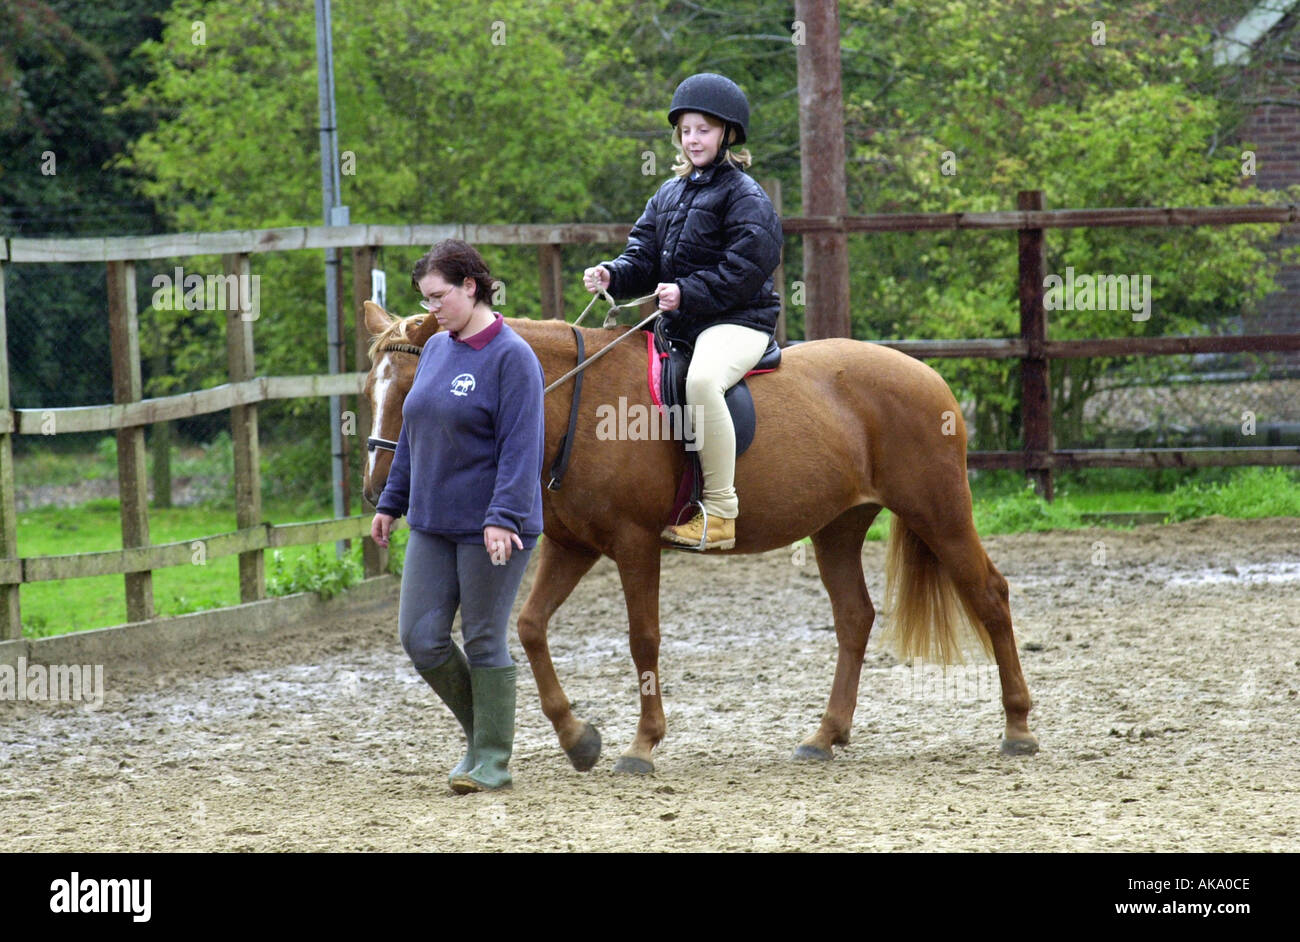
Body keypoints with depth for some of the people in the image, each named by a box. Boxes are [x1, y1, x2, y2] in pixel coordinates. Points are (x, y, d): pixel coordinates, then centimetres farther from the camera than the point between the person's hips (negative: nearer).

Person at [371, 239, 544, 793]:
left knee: (484, 641, 0)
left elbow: (520, 447, -18)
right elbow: (413, 435, 20)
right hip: (433, 526, 7)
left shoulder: (511, 357, -12)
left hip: (490, 532, -7)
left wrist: (503, 517, -26)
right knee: (420, 638, 3)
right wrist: (392, 501, 20)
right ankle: (479, 731, 22)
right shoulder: (436, 350, 11)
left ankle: (493, 759, 11)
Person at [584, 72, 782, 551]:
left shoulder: (744, 196, -5)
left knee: (702, 380, -39)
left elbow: (745, 269, -15)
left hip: (736, 321, -9)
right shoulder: (669, 195, 19)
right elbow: (645, 256, 17)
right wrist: (613, 276, -5)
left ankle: (720, 511, -36)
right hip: (679, 327, 9)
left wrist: (688, 294, -23)